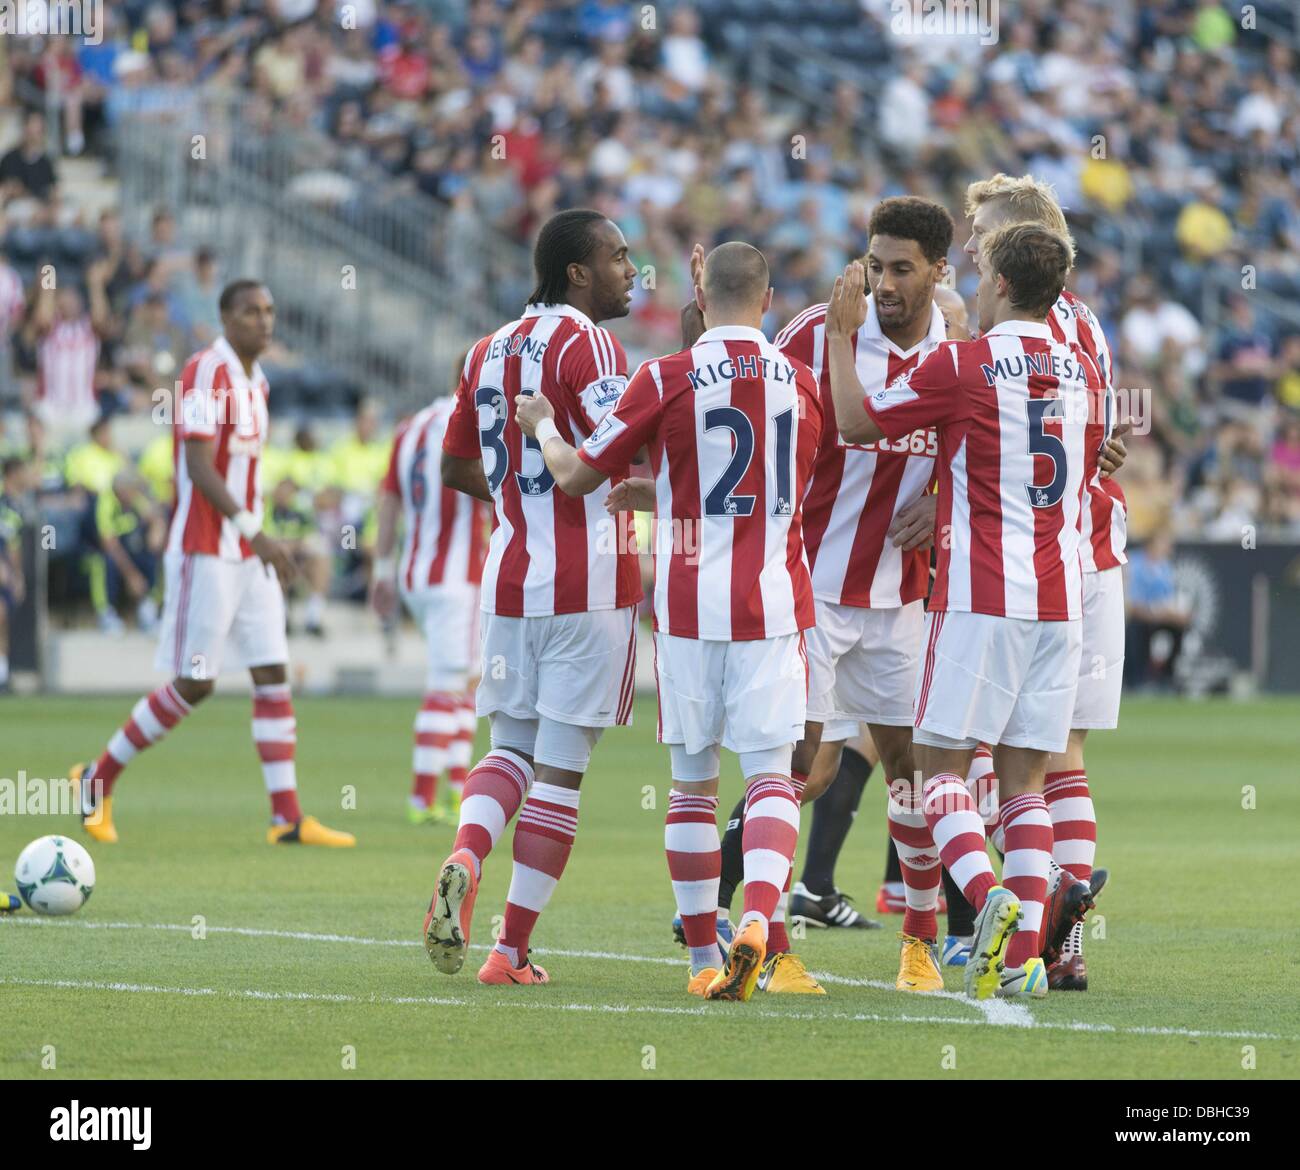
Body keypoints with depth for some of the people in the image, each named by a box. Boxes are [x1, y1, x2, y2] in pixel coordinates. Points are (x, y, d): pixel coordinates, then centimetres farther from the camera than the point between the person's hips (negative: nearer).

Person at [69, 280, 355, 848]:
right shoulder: (207, 372, -13)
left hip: (248, 554, 9)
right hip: (204, 553, -9)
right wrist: (252, 531, -27)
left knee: (274, 674, 1)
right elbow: (198, 467, -21)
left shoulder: (254, 380, 14)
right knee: (193, 684, -6)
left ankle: (287, 817, -1)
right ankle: (97, 780, 9)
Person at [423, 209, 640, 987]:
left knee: (513, 748, 16)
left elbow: (458, 468, 20)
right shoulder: (587, 344, -11)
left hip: (511, 574, 6)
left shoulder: (491, 351, 11)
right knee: (561, 768, 1)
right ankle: (513, 950, 1)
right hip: (589, 580, -6)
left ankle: (464, 862, -14)